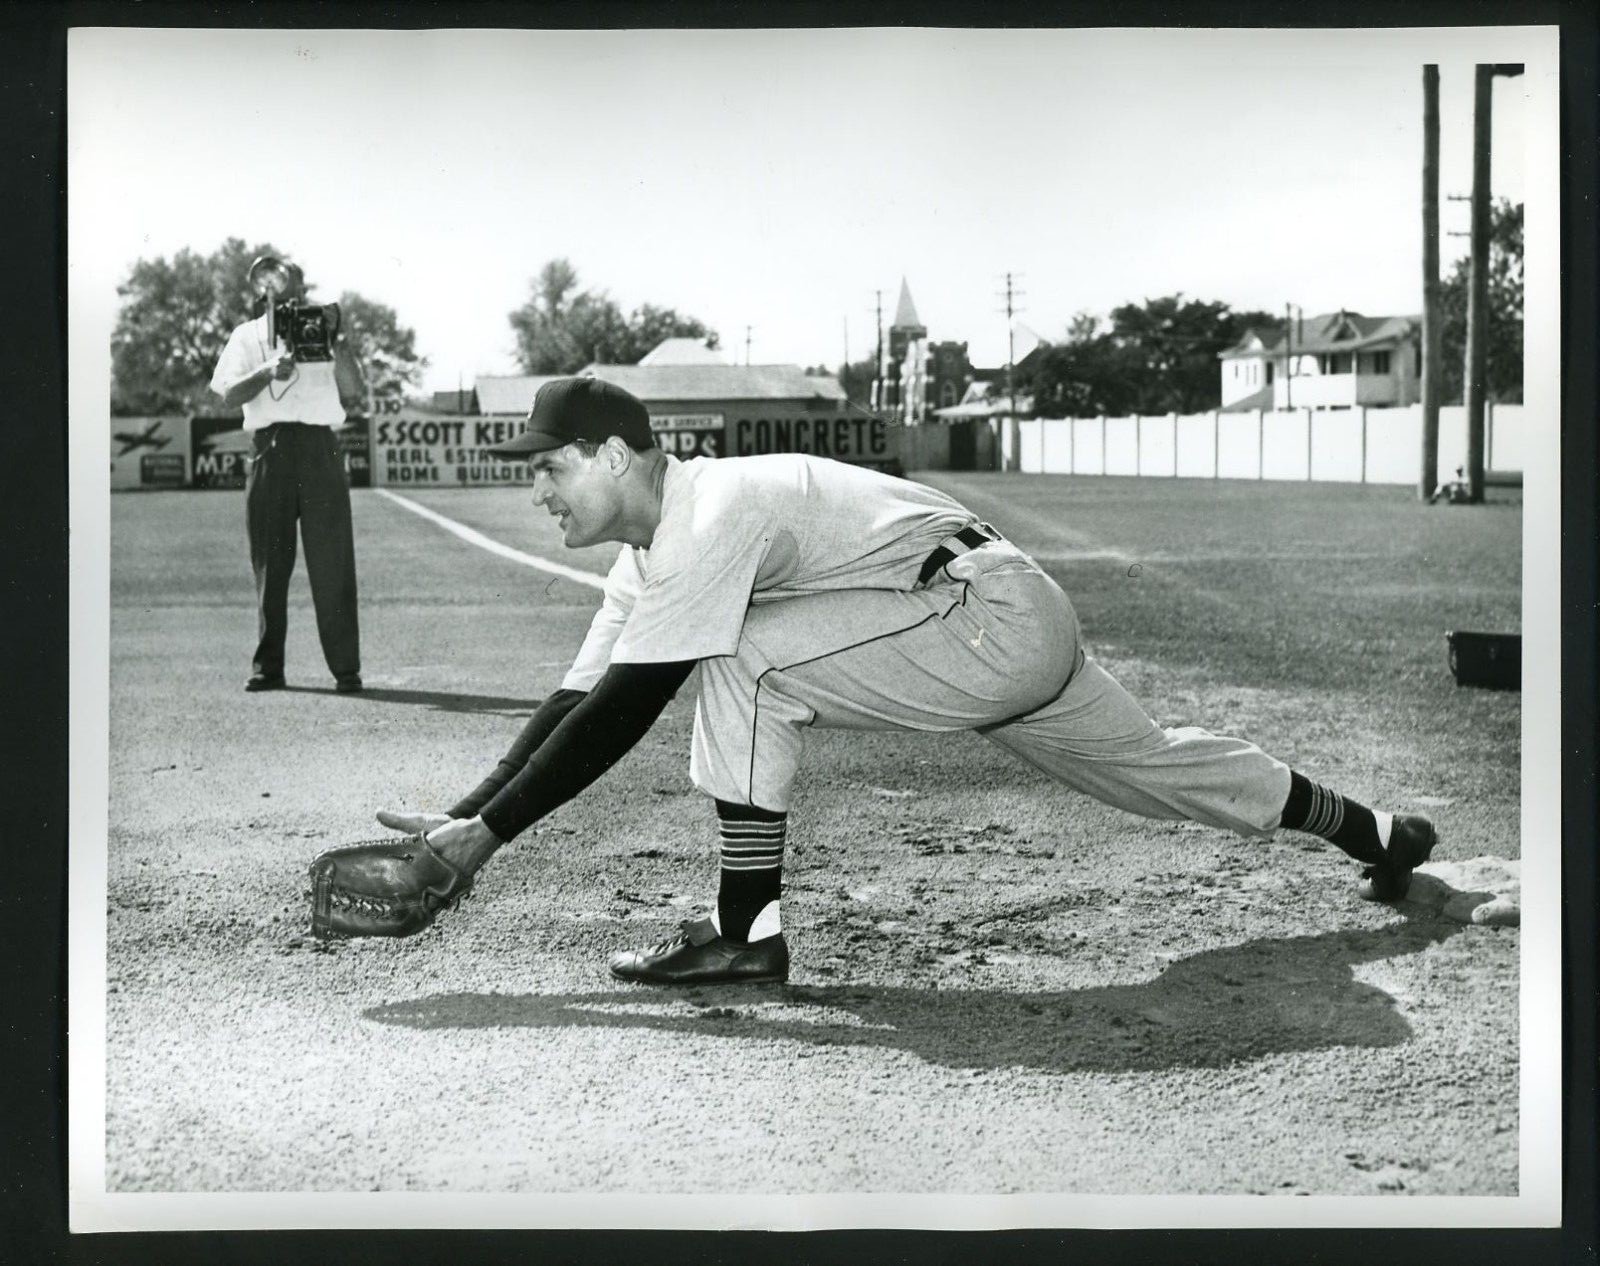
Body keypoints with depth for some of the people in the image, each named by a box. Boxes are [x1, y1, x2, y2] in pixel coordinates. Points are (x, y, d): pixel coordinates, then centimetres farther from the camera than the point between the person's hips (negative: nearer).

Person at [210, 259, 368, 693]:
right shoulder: (248, 336, 16)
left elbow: (354, 397, 12)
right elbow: (230, 395, 3)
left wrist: (341, 352, -3)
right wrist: (269, 372, -14)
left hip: (320, 448, 0)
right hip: (269, 448, 0)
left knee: (331, 561, -6)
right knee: (270, 563, 1)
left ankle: (345, 668, -6)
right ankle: (267, 667, 6)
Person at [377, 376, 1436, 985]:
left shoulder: (711, 516, -21)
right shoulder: (650, 557, 8)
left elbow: (623, 714, -26)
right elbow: (581, 698, 10)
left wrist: (491, 831, -22)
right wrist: (466, 814, 2)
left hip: (995, 613, -11)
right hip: (1018, 636, 11)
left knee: (746, 663, -21)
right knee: (1147, 762, 24)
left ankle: (749, 929, -13)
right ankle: (1377, 834, 41)